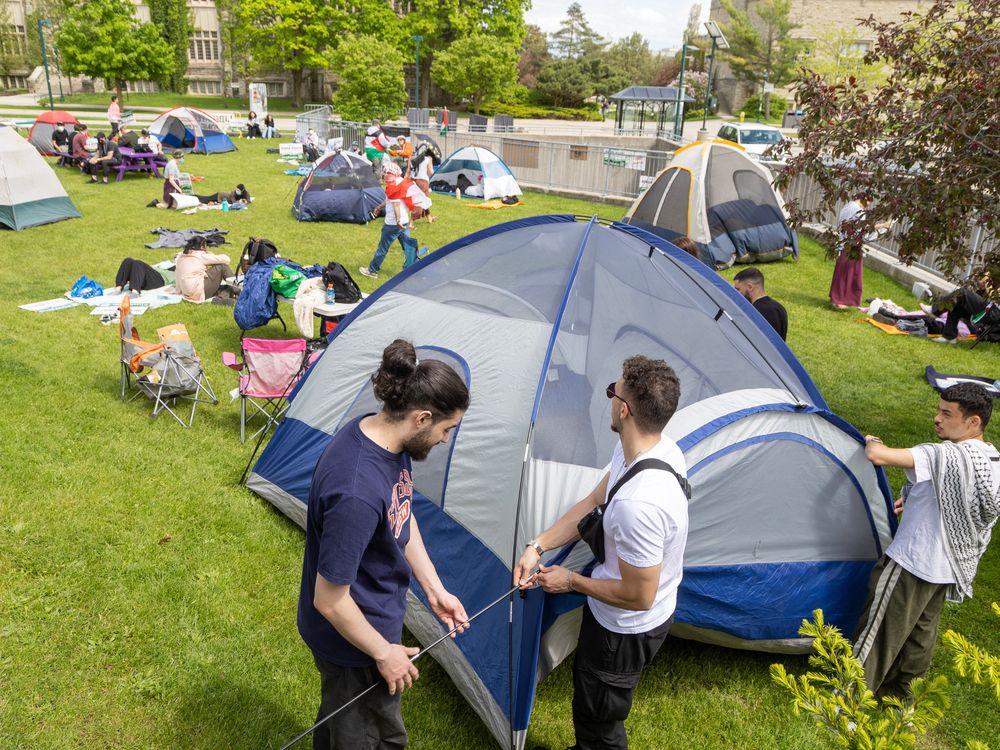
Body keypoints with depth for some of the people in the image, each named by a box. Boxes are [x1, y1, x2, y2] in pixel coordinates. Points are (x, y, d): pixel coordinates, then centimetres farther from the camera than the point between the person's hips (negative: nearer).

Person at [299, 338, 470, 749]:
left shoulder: (387, 436, -11)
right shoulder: (357, 493, -39)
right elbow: (329, 601, -29)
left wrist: (433, 588, 6)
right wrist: (384, 653, -15)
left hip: (378, 616, 8)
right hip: (353, 638, -8)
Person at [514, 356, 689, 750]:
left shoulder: (638, 503, -42)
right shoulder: (655, 447, -12)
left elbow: (638, 596, -30)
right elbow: (593, 503, 1)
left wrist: (571, 581, -15)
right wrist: (537, 545, -6)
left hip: (625, 629, -9)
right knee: (589, 693, 33)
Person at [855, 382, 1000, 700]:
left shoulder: (943, 456, -26)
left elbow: (878, 456, -34)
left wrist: (871, 442, -11)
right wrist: (917, 500, 18)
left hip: (911, 564, -8)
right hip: (952, 570, 8)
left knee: (877, 633, 2)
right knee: (922, 631, 20)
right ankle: (899, 692, 35)